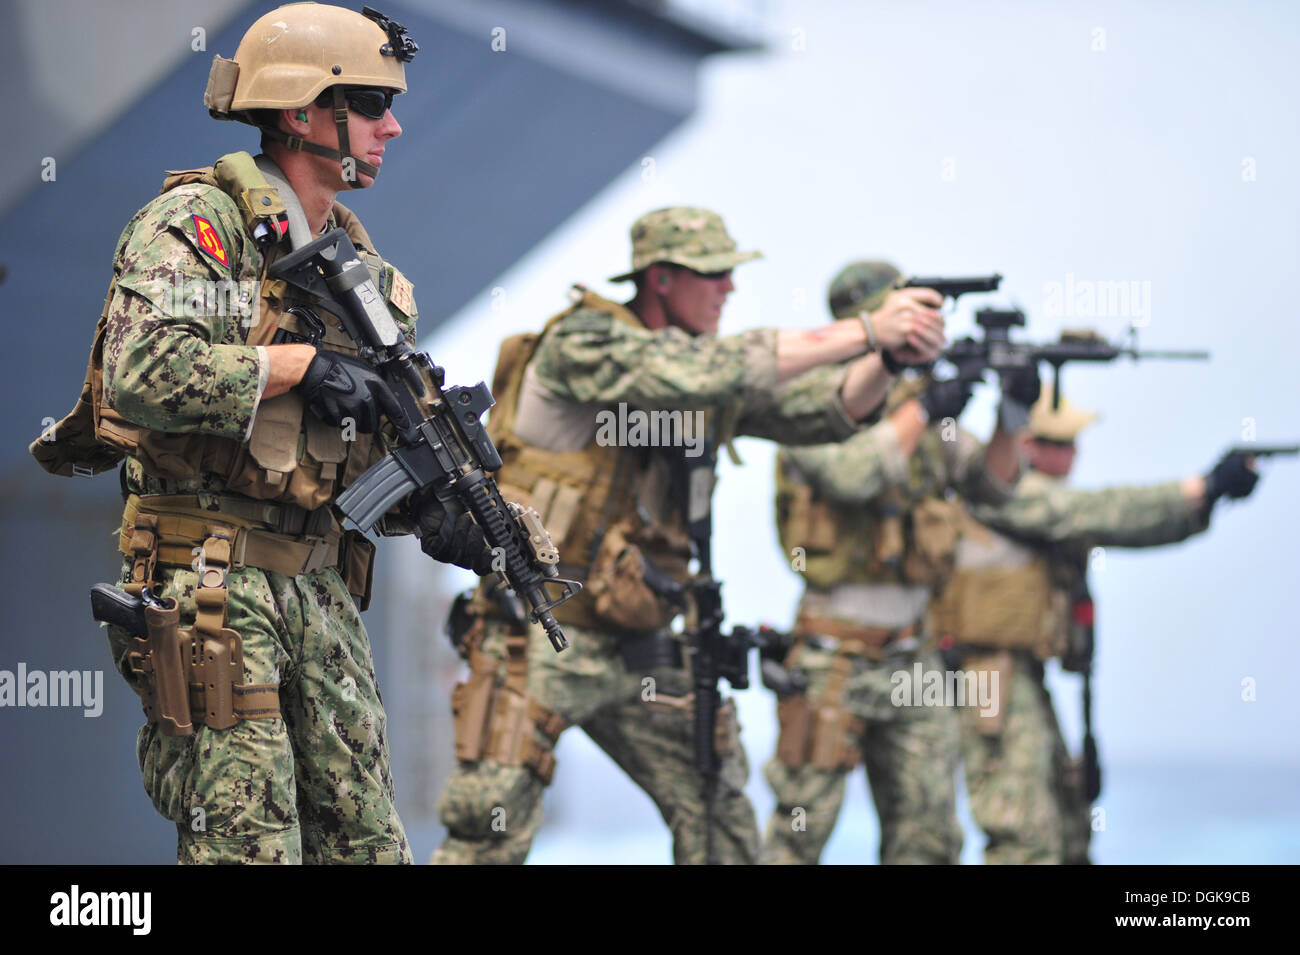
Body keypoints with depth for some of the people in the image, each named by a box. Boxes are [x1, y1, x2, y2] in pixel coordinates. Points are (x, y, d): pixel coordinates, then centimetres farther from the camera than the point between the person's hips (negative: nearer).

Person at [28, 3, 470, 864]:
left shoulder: (364, 268, 17)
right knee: (251, 846, -10)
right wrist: (299, 364, -18)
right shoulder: (197, 223, -8)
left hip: (320, 588, 8)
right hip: (212, 583, -8)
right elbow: (142, 374, -23)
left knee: (370, 843, 7)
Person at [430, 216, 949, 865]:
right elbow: (700, 373, -28)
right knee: (490, 835, -13)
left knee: (723, 823, 7)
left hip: (639, 650, 7)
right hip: (540, 639, -7)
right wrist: (865, 332, -28)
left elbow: (823, 409, 2)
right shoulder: (582, 343, -13)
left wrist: (889, 357, -20)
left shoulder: (708, 363, 9)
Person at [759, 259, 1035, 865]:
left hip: (910, 655, 7)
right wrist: (921, 411, -21)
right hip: (833, 659, -6)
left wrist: (1012, 417, -7)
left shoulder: (918, 404, 10)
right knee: (802, 830, -3)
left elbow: (991, 483, 9)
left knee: (928, 836, 6)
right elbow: (851, 473, -27)